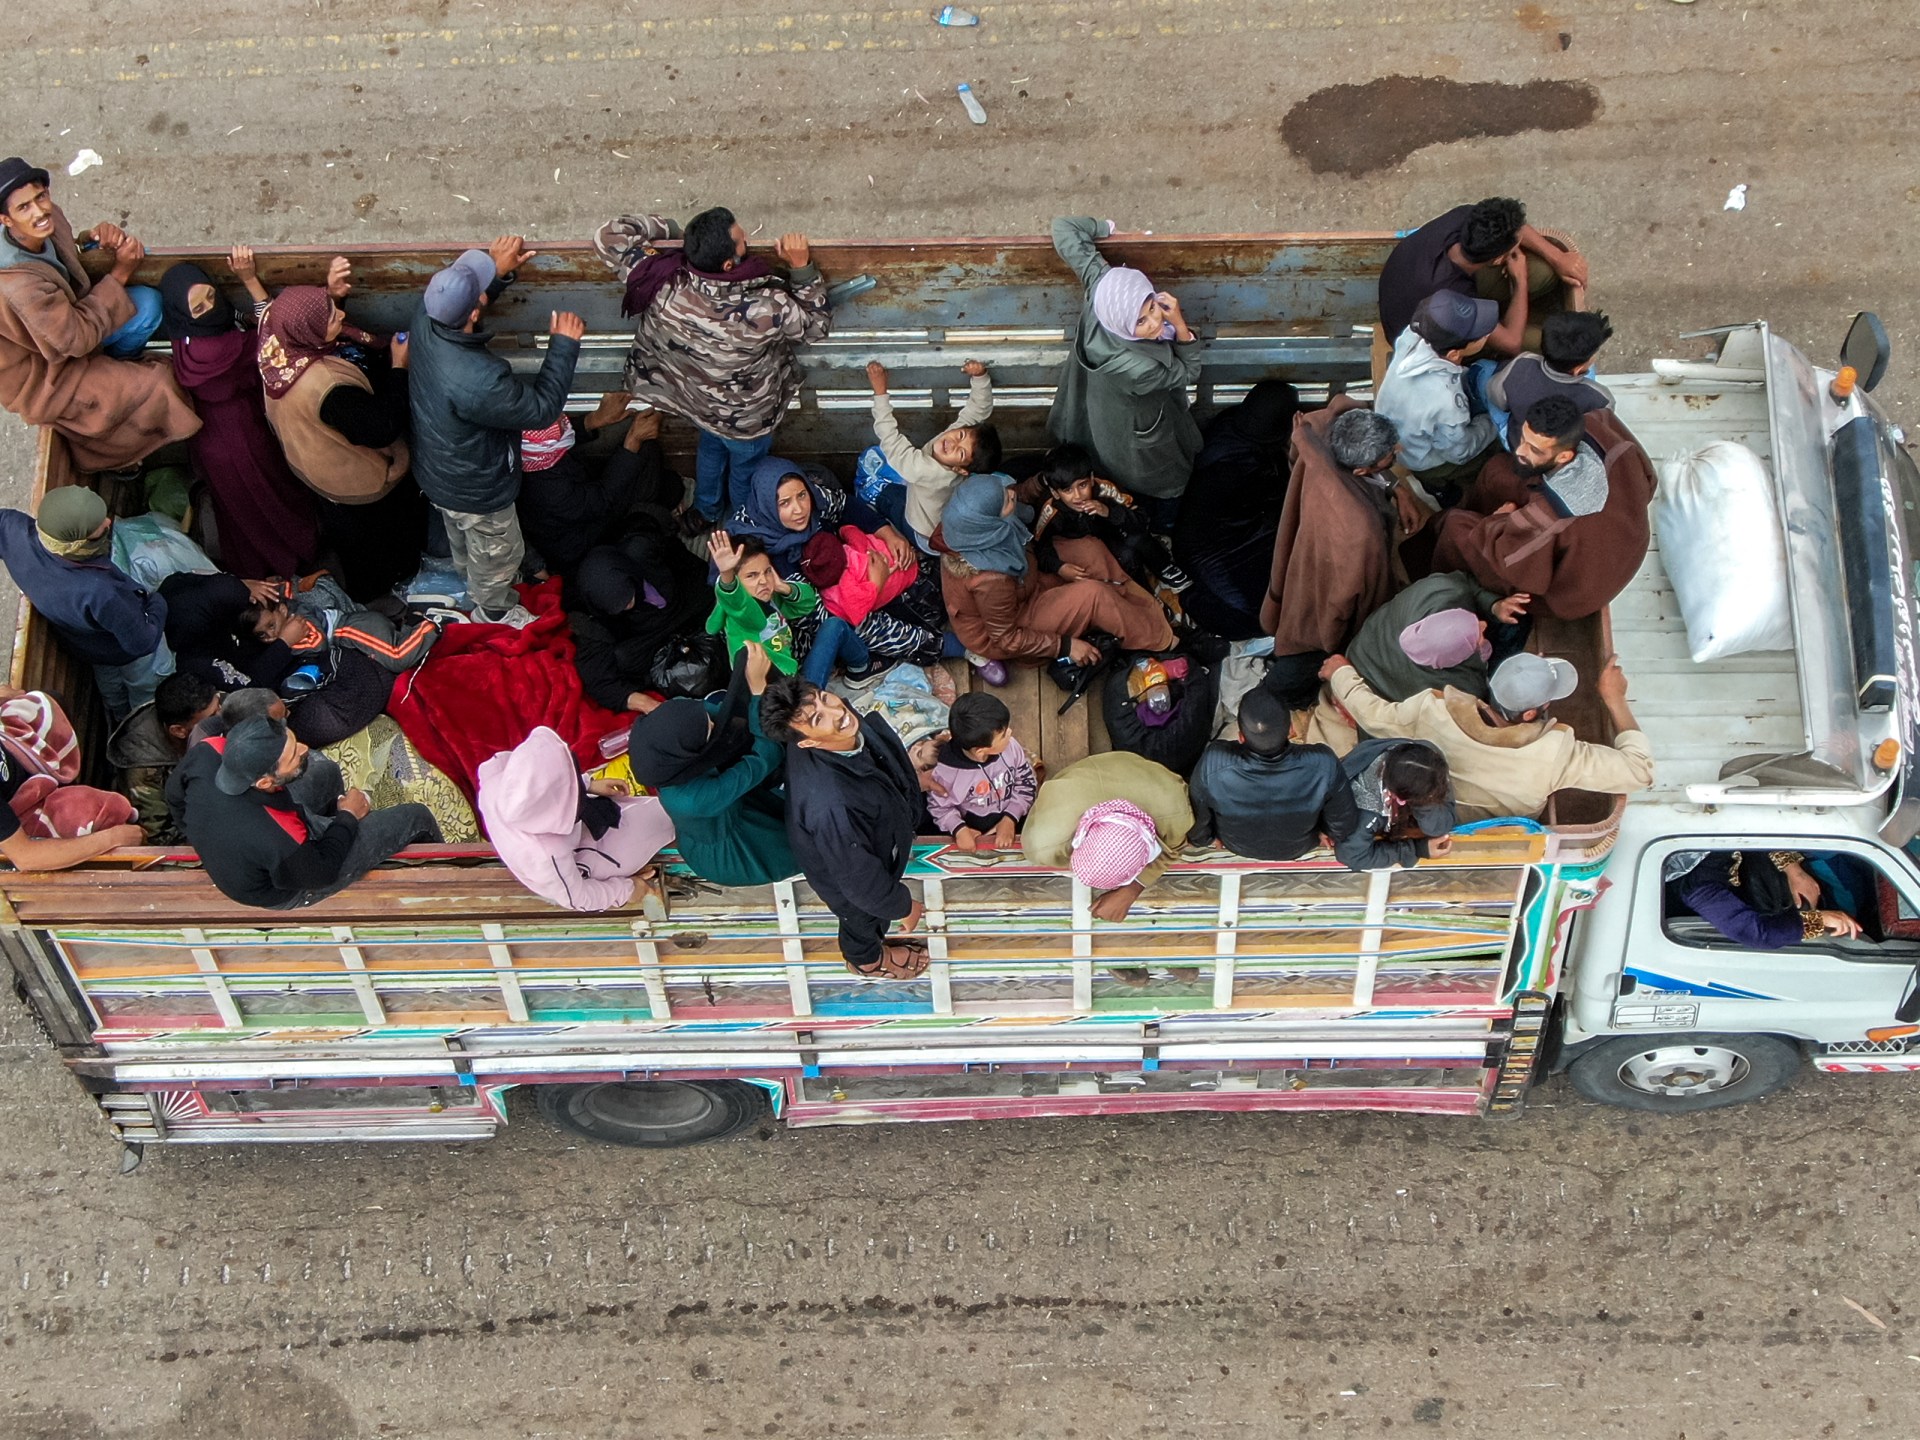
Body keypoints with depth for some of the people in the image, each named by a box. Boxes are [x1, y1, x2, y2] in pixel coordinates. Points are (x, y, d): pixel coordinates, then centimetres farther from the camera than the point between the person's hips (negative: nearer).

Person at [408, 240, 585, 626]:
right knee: (497, 554, 26)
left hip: (436, 469, 7)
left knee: (464, 542, 37)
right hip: (477, 490, -7)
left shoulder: (425, 317, -24)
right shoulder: (479, 381, -47)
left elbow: (454, 290, 3)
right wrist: (564, 344, -22)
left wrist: (496, 266, -2)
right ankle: (494, 613, 53)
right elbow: (542, 408, -29)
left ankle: (472, 583, 66)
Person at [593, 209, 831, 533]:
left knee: (710, 448, 37)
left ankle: (704, 512, 64)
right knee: (746, 469, 30)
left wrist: (665, 228, -9)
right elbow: (816, 325, -22)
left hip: (693, 398, 4)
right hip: (745, 418, -4)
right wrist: (802, 267, -25)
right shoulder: (766, 307, -43)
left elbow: (609, 236, -18)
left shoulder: (662, 282, -35)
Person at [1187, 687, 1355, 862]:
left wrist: (1204, 838, 4)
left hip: (1238, 846, 0)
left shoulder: (1213, 764, -40)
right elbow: (1344, 822, -19)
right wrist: (1333, 835, 5)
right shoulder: (1323, 764, -39)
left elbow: (1197, 817, -19)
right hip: (1299, 848, 0)